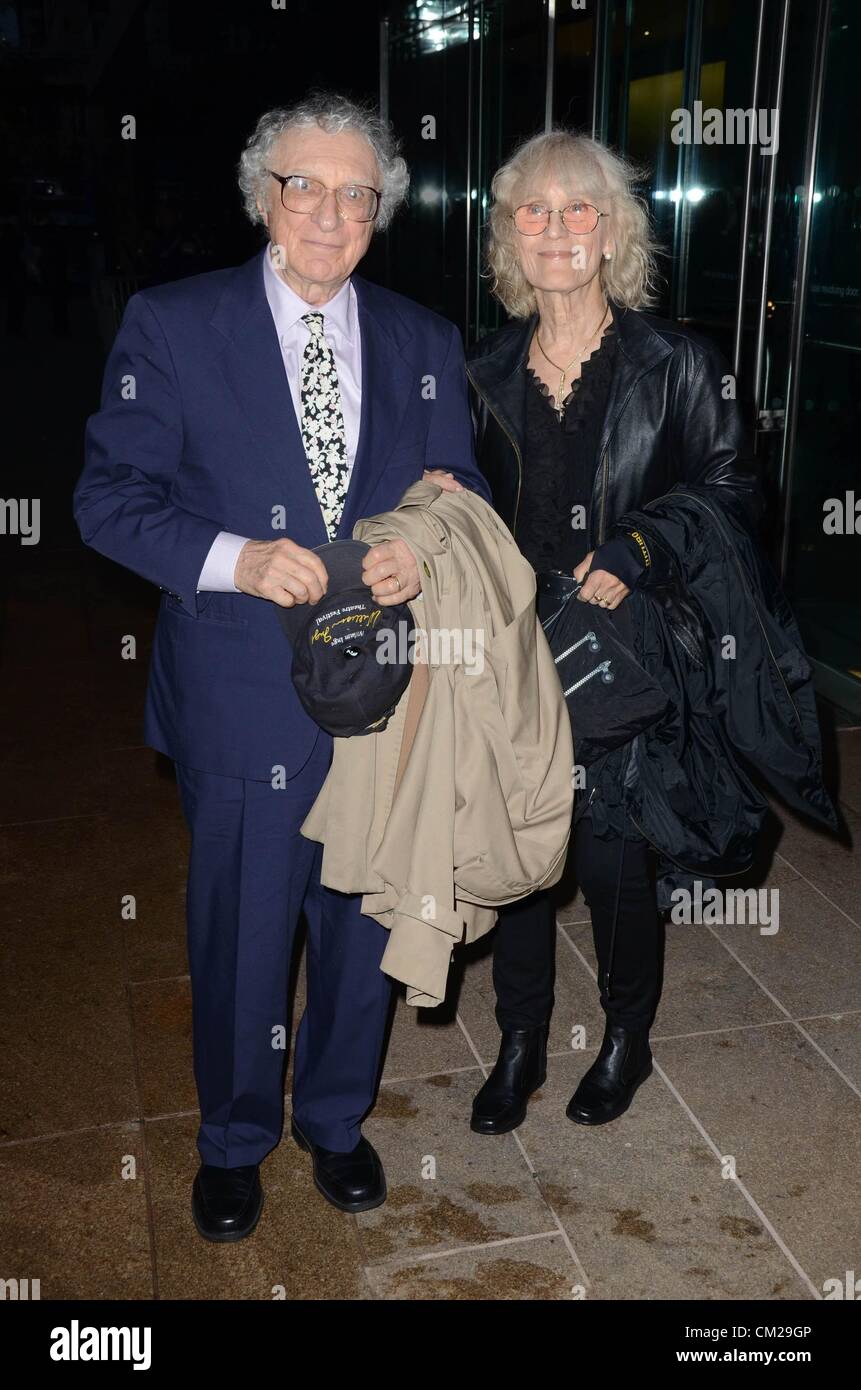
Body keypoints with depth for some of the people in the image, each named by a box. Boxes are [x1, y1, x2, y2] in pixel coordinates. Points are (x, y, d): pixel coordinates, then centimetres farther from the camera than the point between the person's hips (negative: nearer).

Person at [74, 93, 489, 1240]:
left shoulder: (425, 343, 6)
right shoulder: (171, 325, -3)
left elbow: (463, 493, 10)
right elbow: (110, 495, -5)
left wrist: (425, 557, -14)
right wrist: (235, 559, -21)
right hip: (242, 702, -2)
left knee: (361, 925, 17)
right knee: (239, 934, 12)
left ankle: (337, 1120, 43)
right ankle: (234, 1140, 40)